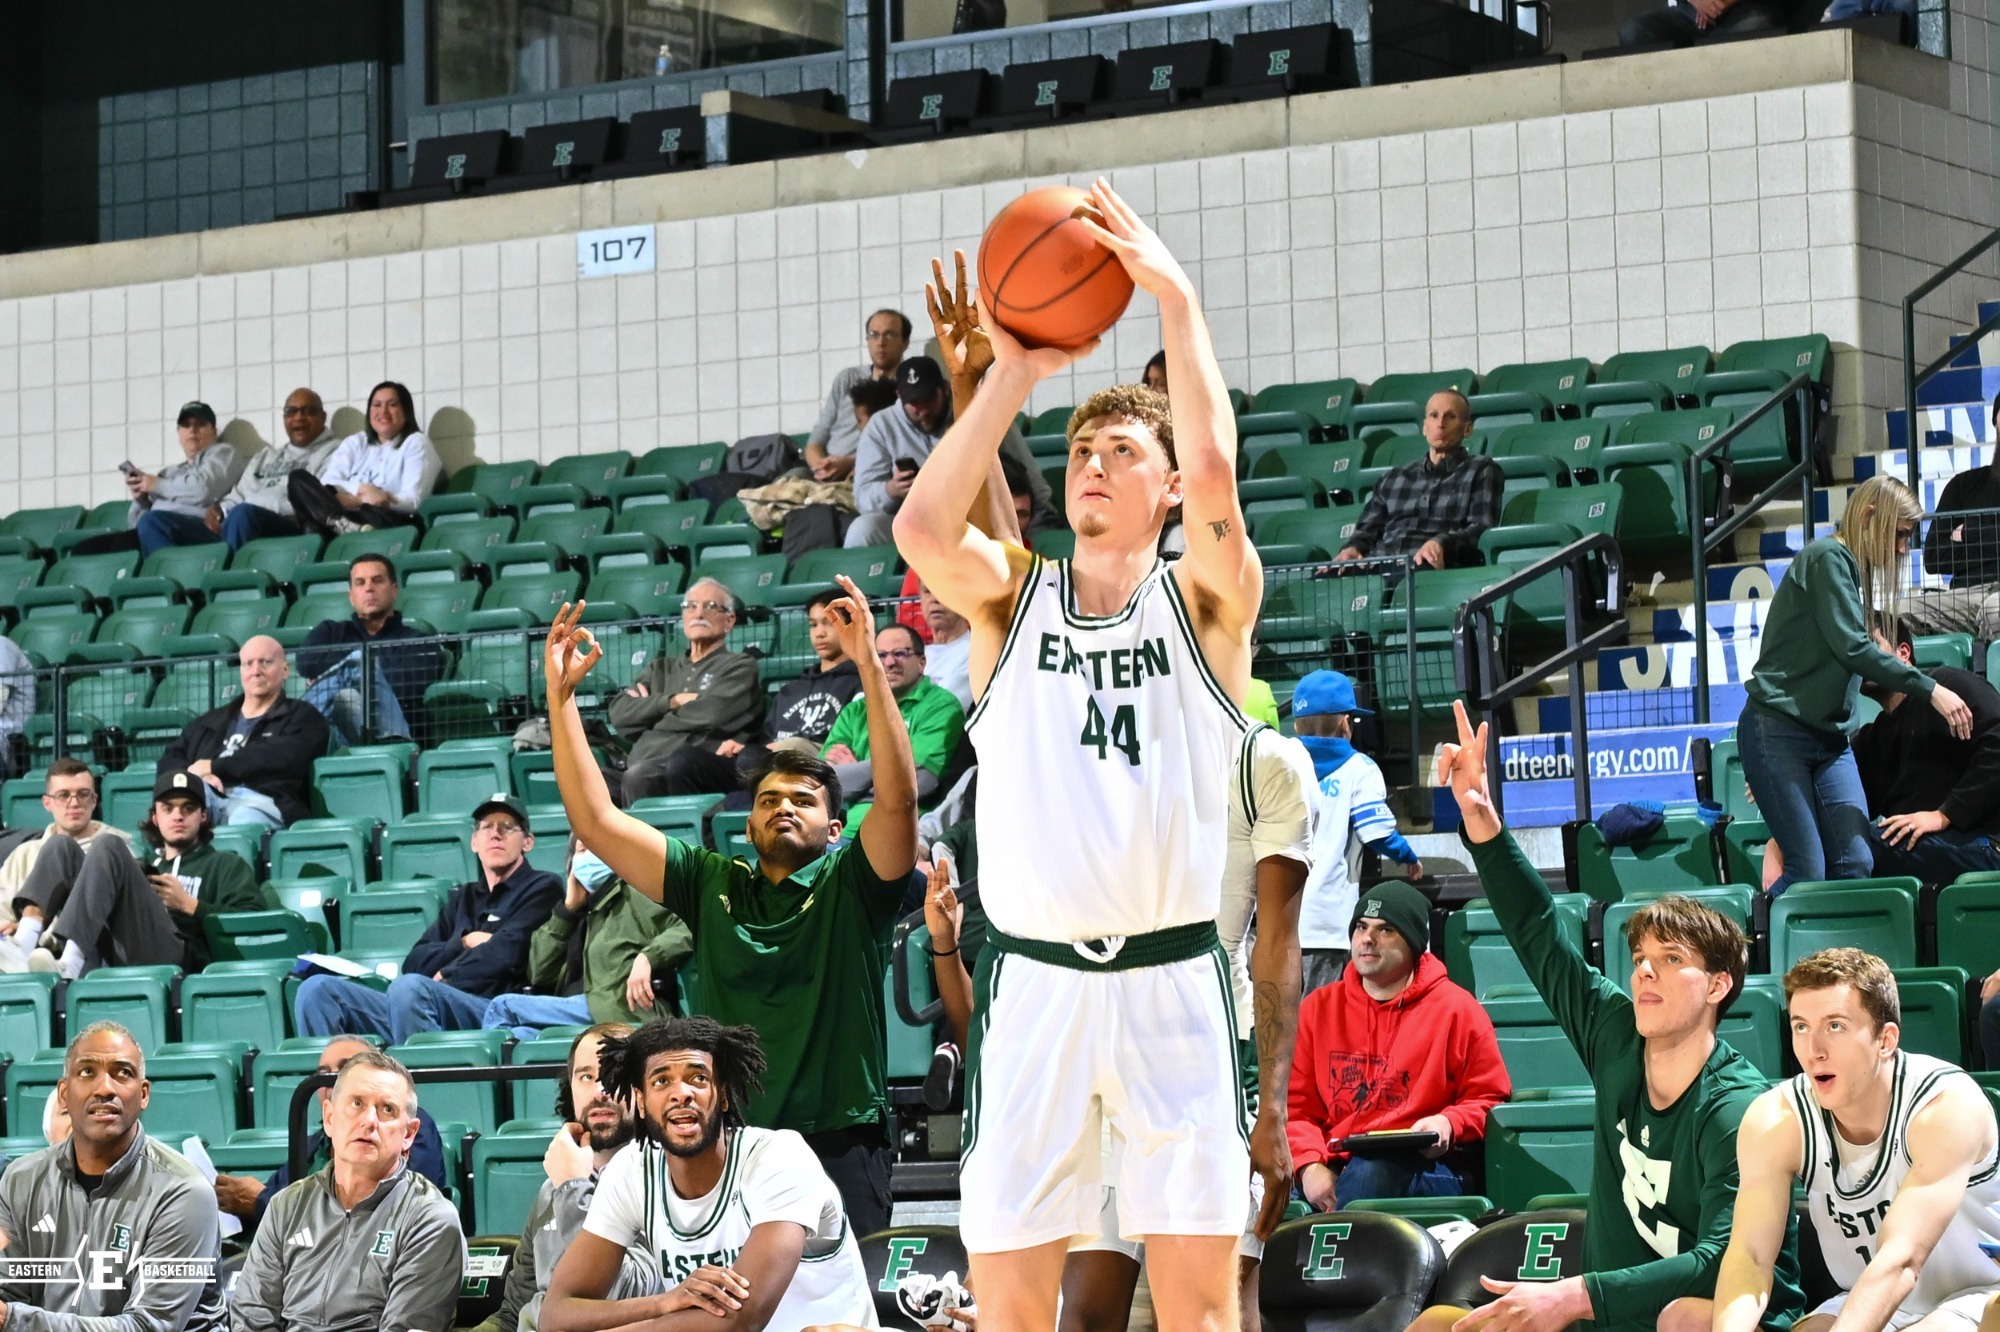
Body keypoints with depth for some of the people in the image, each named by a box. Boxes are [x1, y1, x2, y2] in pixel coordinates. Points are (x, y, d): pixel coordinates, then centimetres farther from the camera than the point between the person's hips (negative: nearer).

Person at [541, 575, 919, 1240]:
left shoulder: (850, 886, 5)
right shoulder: (713, 885, 13)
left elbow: (897, 797, -13)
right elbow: (596, 820, 12)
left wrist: (870, 667, -21)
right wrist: (560, 695, 6)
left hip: (840, 1147, -3)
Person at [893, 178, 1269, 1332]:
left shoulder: (1204, 603, 5)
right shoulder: (1011, 599, 10)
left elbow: (1215, 475, -15)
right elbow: (923, 526, -11)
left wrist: (1178, 302, -13)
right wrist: (1014, 372, -8)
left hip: (1172, 979, -2)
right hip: (1033, 978, 2)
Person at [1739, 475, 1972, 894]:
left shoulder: (1856, 569, 21)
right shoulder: (1828, 557, -7)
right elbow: (1851, 648, -17)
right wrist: (1928, 690, -18)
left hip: (1831, 740, 9)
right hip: (1778, 732, -9)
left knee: (1856, 866, -8)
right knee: (1808, 874, -15)